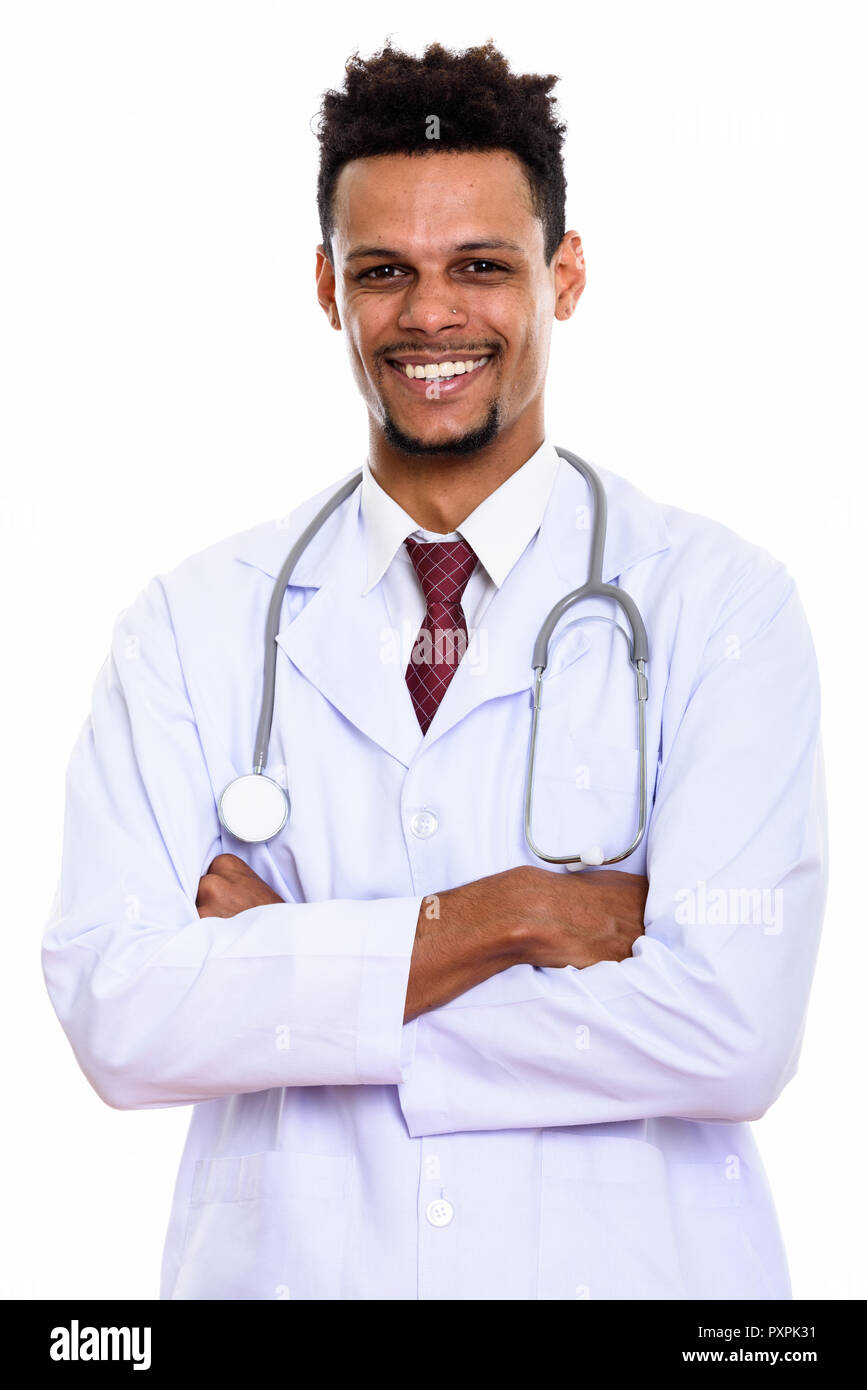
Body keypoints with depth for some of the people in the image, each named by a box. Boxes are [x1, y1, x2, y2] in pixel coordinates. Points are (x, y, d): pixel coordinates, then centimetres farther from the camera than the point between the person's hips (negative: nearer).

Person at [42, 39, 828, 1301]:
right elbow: (117, 1017, -13)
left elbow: (734, 1033, -18)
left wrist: (288, 971, -15)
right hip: (287, 1261, 1)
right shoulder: (193, 623, -3)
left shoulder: (720, 601, -8)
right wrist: (502, 915, -19)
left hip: (628, 1263, -1)